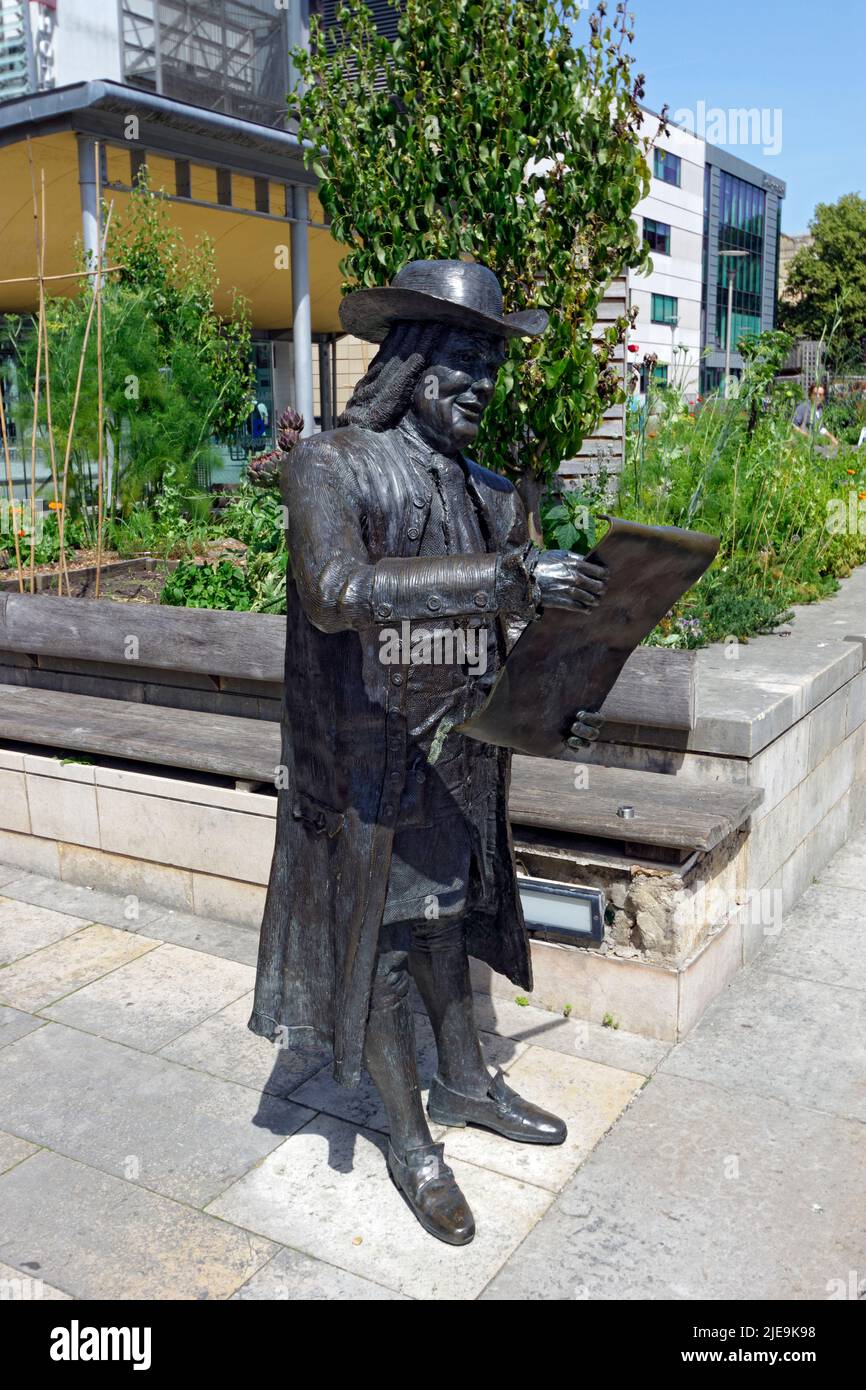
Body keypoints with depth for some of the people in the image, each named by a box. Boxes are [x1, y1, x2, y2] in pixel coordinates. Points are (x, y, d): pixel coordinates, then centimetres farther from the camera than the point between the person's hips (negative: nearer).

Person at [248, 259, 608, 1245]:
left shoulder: (484, 489, 8)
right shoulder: (329, 465, -12)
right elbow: (336, 591, -30)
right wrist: (507, 577, -34)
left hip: (459, 755, 6)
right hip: (369, 761, -6)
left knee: (448, 914, 22)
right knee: (382, 943, 8)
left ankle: (464, 1082, 43)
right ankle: (410, 1146, 27)